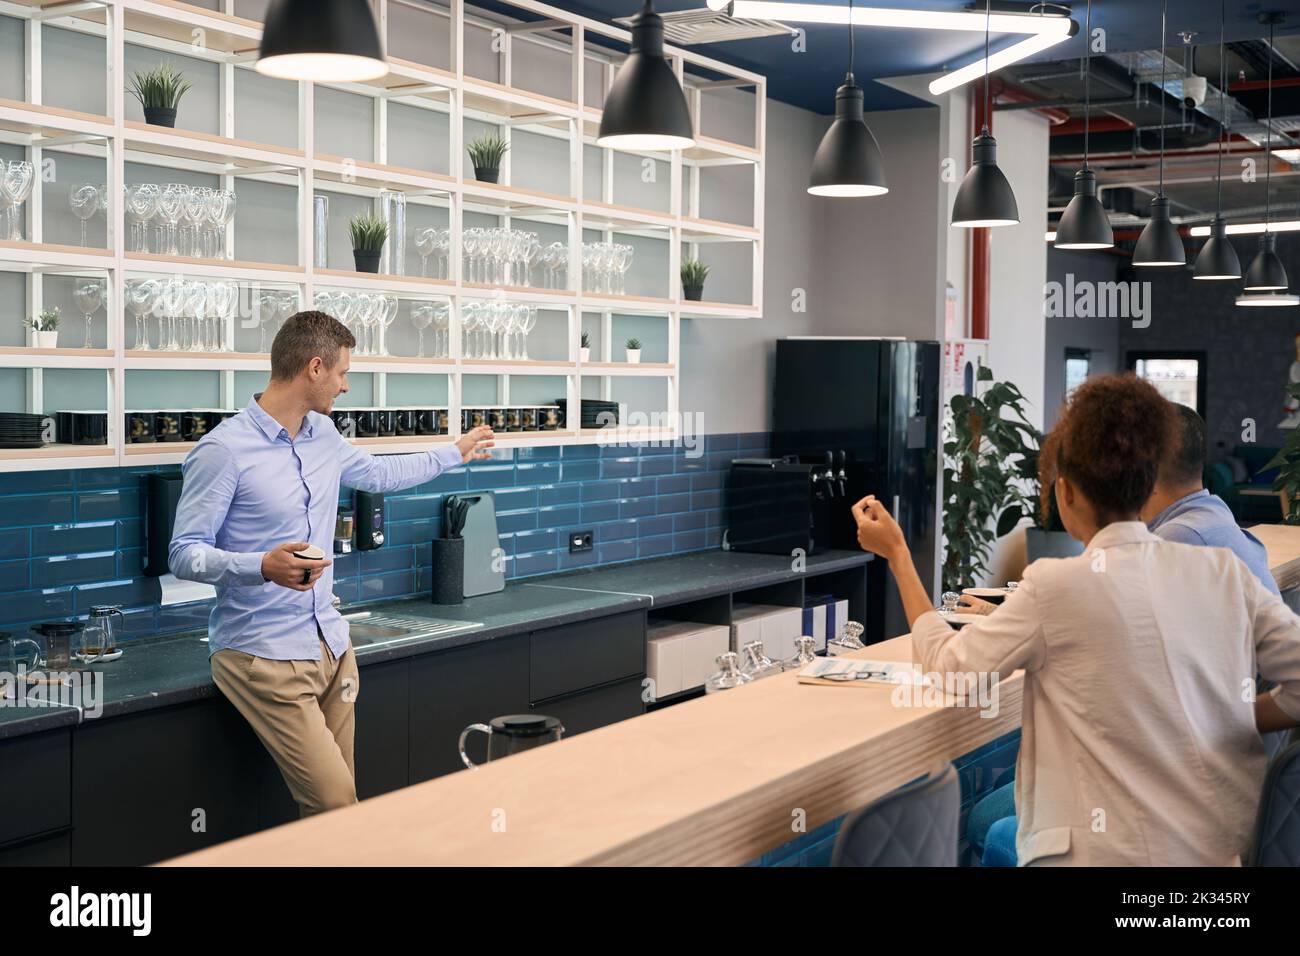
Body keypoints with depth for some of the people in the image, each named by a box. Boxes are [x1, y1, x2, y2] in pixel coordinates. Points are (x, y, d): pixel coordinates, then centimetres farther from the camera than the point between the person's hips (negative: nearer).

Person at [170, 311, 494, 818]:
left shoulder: (323, 435, 11)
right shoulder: (224, 449, -13)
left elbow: (378, 473, 31)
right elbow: (185, 554, -13)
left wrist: (456, 452, 39)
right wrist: (264, 566, -29)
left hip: (330, 643, 8)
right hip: (264, 656, -7)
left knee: (344, 792, 4)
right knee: (335, 804, -15)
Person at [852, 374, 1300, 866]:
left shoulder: (1055, 586, -14)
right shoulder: (1223, 572, -2)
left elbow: (948, 666, -3)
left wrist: (896, 552, 5)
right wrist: (1227, 721, 8)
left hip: (1121, 853, -5)